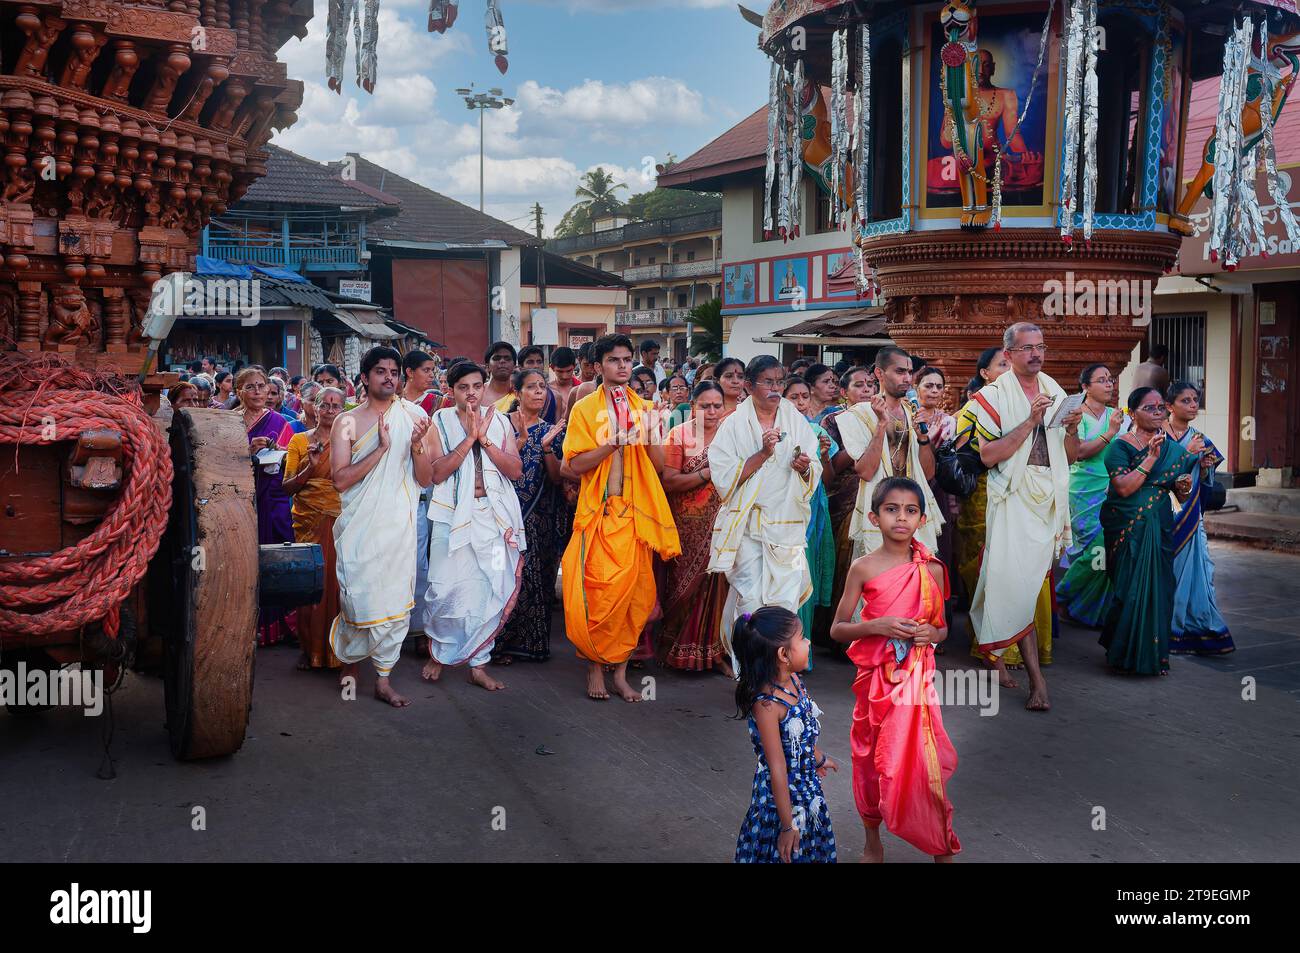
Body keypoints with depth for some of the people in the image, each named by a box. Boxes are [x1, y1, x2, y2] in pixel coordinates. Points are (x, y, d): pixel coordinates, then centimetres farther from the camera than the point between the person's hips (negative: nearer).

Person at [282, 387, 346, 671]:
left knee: (337, 582, -6)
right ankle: (310, 649, 10)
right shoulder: (299, 441, 10)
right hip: (308, 523, 0)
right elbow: (287, 487, 4)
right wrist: (310, 469, -11)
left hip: (339, 520, 0)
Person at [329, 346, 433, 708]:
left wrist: (416, 446, -15)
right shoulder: (348, 421, 1)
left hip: (399, 525, 2)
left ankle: (383, 679, 14)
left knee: (396, 603, 2)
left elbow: (426, 479, 3)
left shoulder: (413, 418, 6)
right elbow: (341, 479, -9)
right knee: (361, 600, -2)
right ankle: (349, 658, 27)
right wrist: (381, 449, -16)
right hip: (361, 526, -2)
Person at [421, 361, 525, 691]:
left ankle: (478, 663, 13)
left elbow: (516, 470, -1)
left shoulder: (499, 421, 8)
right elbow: (437, 473, -9)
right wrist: (469, 438, -15)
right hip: (452, 514, -2)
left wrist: (485, 439, -12)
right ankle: (438, 653, 19)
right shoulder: (441, 422, 2)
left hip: (493, 515, 2)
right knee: (446, 590, -5)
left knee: (489, 591, 2)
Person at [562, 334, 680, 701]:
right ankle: (595, 667, 8)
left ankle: (620, 673, 12)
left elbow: (658, 463, 8)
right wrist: (613, 442, -18)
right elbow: (576, 464, -8)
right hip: (598, 512, -3)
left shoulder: (643, 408, 12)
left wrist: (649, 433, -9)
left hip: (635, 512, 4)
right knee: (597, 592, -7)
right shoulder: (585, 408, 1)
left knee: (633, 592, 3)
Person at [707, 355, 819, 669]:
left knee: (786, 603, -3)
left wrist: (805, 468, -10)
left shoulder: (797, 422, 9)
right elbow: (724, 477, -9)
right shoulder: (734, 425, 0)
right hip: (747, 525, -2)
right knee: (750, 602, -4)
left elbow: (815, 475, 12)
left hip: (788, 525, 2)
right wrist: (763, 454, -17)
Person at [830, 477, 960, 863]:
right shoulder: (863, 567, -4)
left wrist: (931, 634, -11)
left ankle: (942, 849, 13)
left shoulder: (931, 569, 0)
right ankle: (872, 843, 29)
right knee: (871, 761, 10)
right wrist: (877, 626, -17)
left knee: (921, 763, -4)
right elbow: (837, 629, -1)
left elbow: (941, 628, 11)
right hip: (875, 678, 0)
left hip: (917, 678, 0)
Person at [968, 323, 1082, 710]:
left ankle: (997, 652, 25)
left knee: (1033, 579, 9)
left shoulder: (1055, 392, 13)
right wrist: (1030, 422, -18)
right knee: (1019, 581, -13)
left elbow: (1070, 455, 16)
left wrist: (1072, 428, -5)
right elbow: (988, 455, -14)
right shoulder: (994, 395, -3)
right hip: (1013, 499, -6)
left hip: (1050, 499, 6)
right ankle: (1036, 679, -12)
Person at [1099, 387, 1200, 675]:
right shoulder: (1120, 446, -5)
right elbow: (1124, 487, -18)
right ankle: (1128, 655, 9)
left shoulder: (1173, 447, 11)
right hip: (1128, 530, -4)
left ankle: (1153, 655, 13)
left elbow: (1182, 497, 18)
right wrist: (1151, 458, -20)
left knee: (1159, 589, 1)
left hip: (1161, 529, 5)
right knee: (1132, 588, -5)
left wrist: (1183, 487, -5)